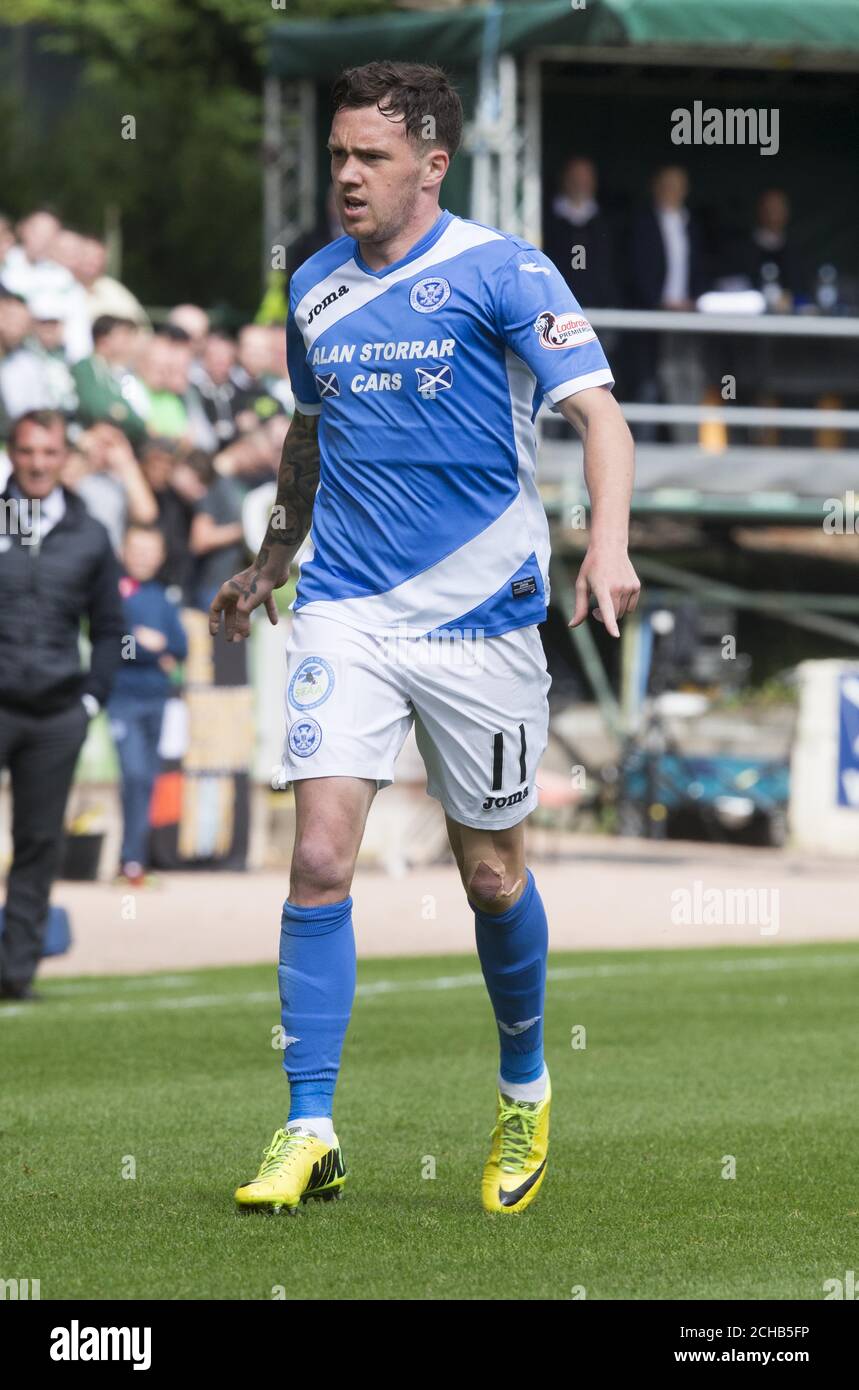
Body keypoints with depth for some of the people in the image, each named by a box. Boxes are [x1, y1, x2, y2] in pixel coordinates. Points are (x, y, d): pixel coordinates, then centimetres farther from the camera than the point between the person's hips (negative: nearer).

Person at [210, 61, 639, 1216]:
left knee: (493, 874, 8)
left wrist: (608, 543, -30)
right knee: (320, 859, -12)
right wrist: (269, 564, 32)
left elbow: (597, 410, -15)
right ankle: (310, 1133, -9)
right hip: (347, 613, 3)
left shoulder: (504, 273, -7)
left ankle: (525, 1092, 32)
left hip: (481, 618, -3)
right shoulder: (315, 289, 9)